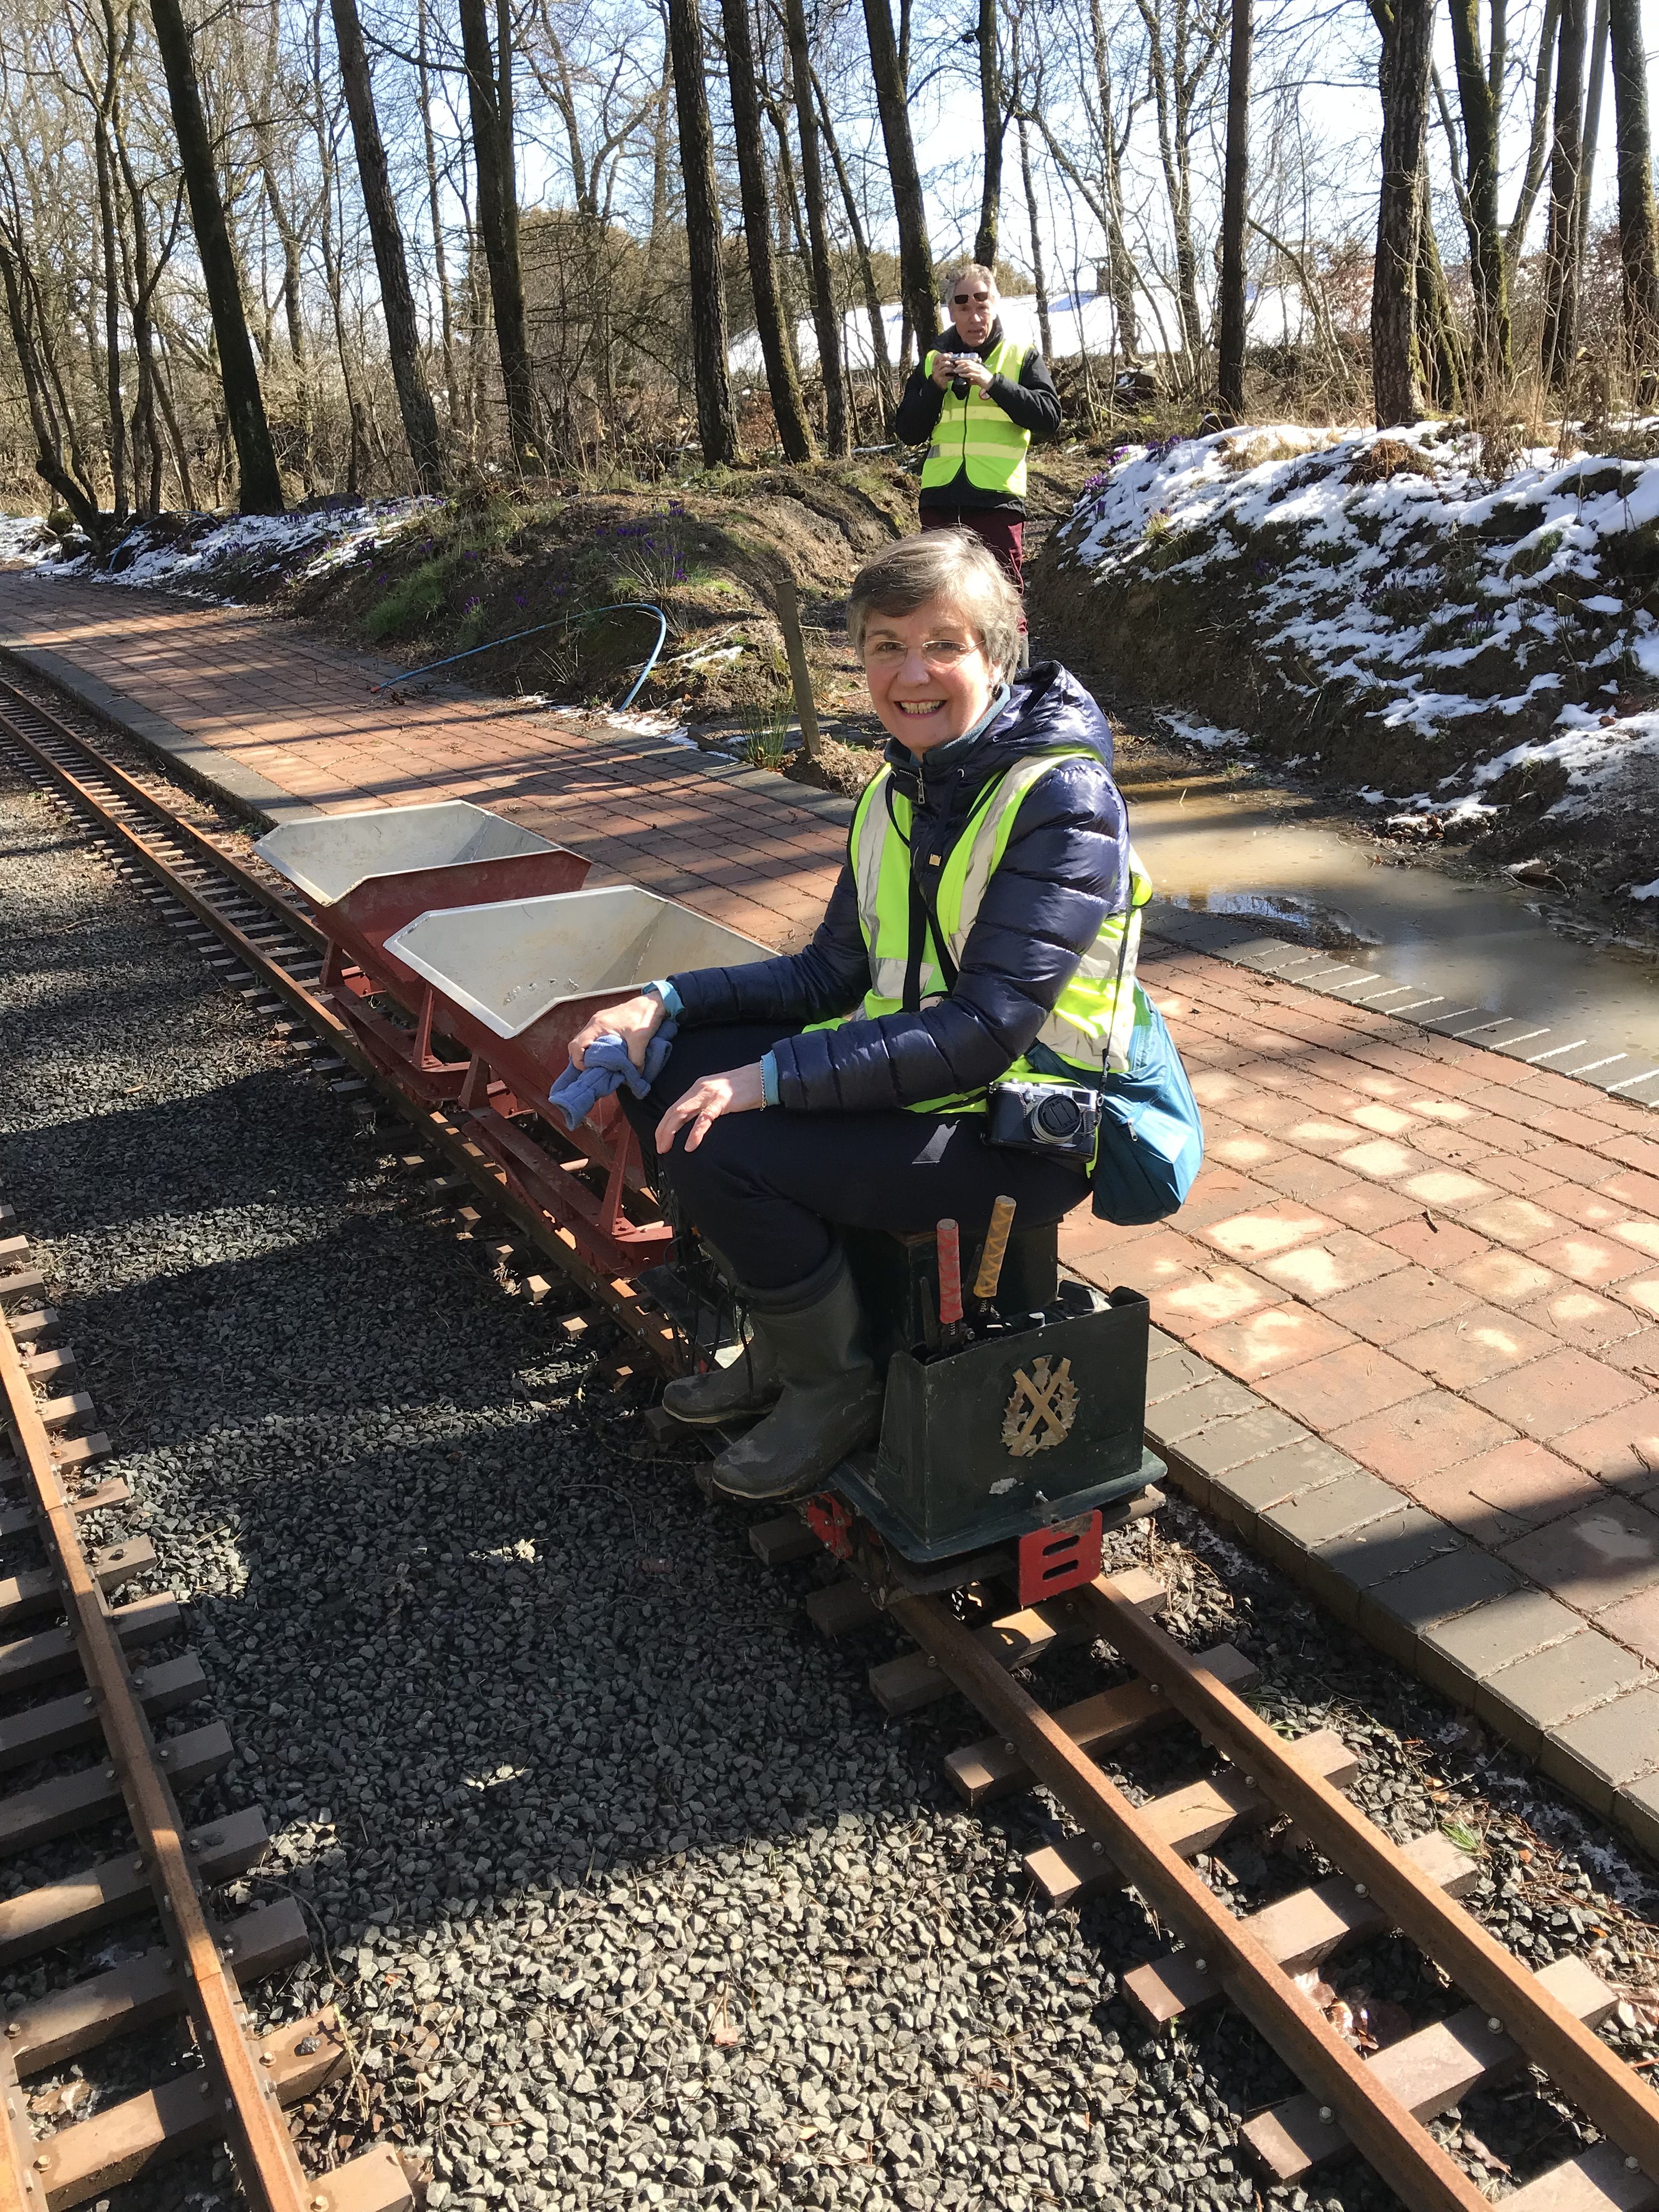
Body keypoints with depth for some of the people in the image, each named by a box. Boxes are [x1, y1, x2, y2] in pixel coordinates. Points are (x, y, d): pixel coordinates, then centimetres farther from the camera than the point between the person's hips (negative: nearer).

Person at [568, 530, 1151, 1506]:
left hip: (1021, 1129, -8)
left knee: (723, 1152, -23)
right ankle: (785, 1346, 16)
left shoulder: (1063, 797, -20)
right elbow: (835, 973, 9)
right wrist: (666, 1004, -3)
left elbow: (983, 1031, -26)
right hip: (909, 1073, 9)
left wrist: (768, 1079, -29)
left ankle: (836, 1387, 3)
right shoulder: (901, 784, 6)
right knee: (665, 1073, 2)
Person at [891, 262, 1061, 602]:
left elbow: (1049, 418, -7)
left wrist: (993, 383, -16)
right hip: (940, 501, 3)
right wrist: (935, 387, -5)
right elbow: (907, 432, 11)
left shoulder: (1021, 356, 7)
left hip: (997, 501, -3)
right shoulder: (934, 360, 16)